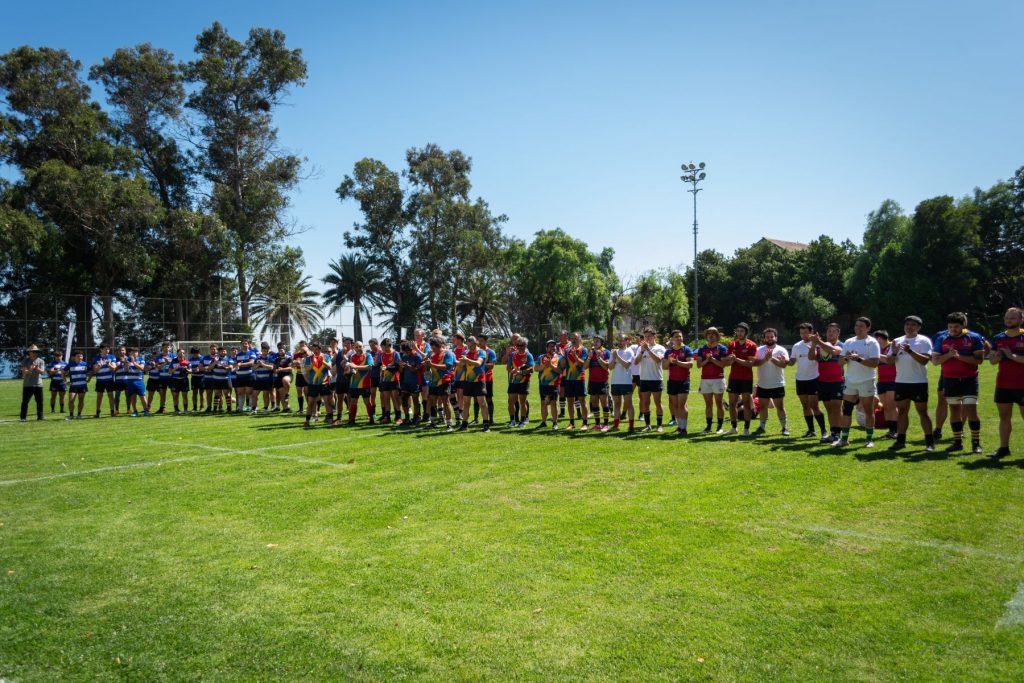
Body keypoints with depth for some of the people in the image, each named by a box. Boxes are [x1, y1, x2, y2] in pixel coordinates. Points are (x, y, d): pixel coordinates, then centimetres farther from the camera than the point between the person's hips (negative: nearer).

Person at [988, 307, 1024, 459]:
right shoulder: (998, 338, 10)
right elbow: (992, 361, 10)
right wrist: (997, 355, -10)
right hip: (1003, 385, 5)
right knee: (1004, 416, 9)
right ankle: (1003, 448, 15)